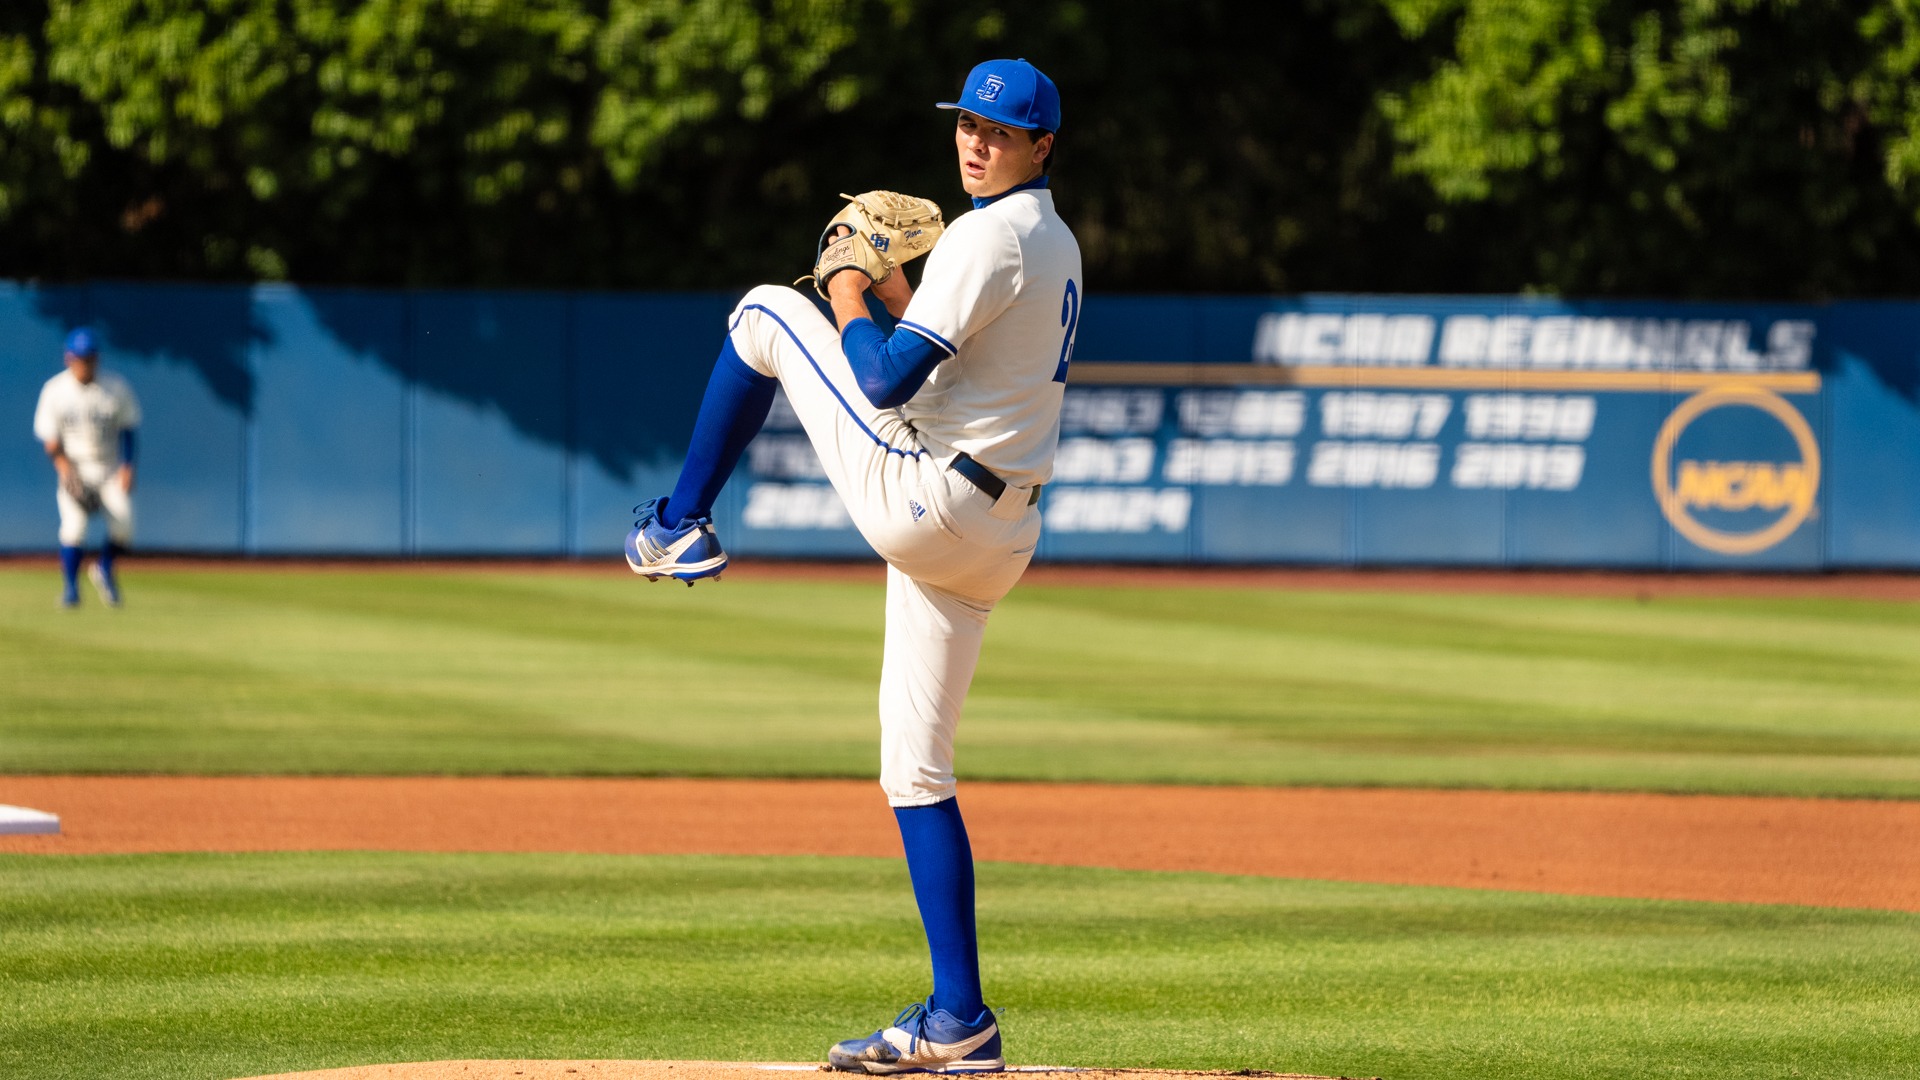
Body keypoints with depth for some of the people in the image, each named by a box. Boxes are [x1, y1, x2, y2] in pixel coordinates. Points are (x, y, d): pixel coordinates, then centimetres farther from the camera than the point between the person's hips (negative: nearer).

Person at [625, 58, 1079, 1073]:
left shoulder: (990, 236, -14)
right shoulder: (1058, 248, 18)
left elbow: (887, 381, -20)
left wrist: (848, 298, -2)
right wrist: (895, 294, 17)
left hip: (916, 496, -9)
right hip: (998, 532, 9)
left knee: (766, 311, 9)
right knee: (916, 770, 10)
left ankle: (682, 525, 16)